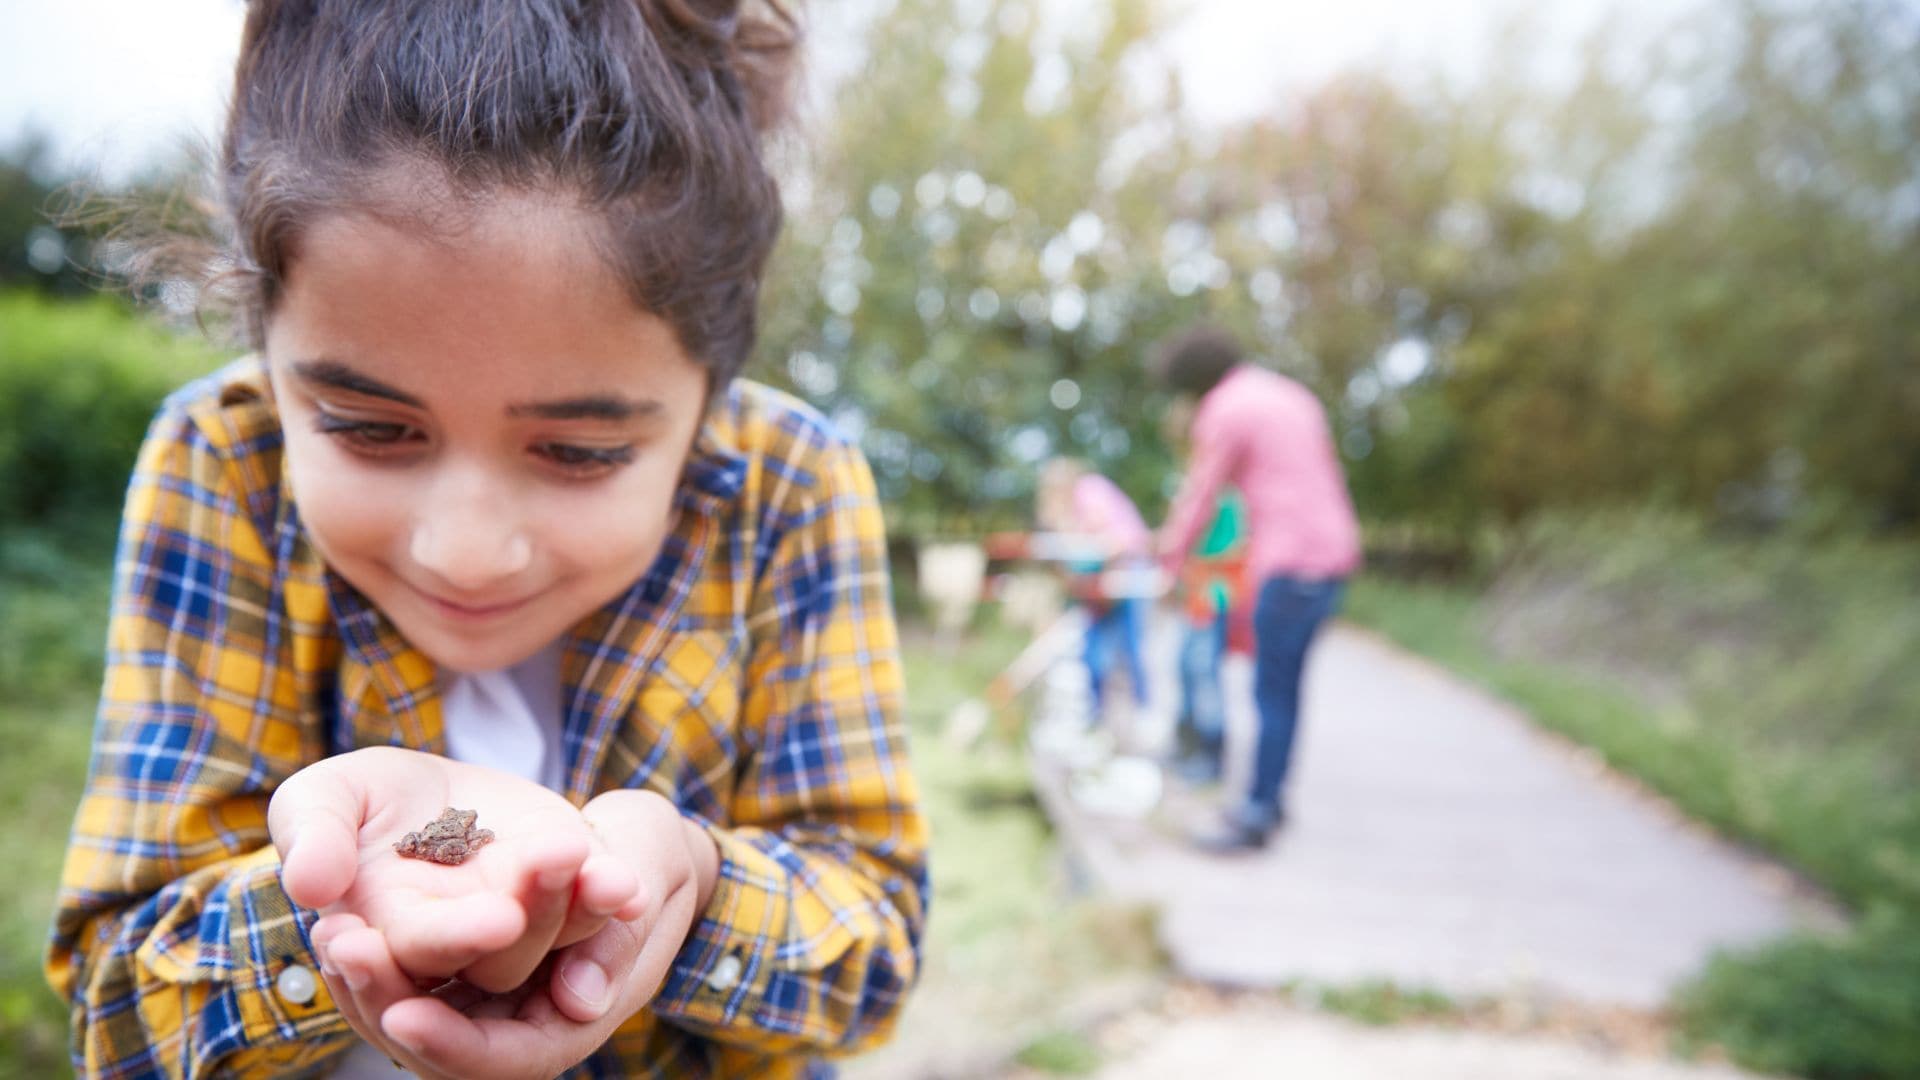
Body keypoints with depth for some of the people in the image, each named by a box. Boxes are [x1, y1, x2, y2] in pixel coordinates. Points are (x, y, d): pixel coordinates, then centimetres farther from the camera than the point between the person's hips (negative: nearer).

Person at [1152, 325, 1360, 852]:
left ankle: (1256, 815, -1)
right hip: (1331, 552, 9)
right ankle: (1271, 794, 21)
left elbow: (1198, 496, -5)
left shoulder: (1226, 410, -7)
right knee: (1284, 682, 14)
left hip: (1292, 562, -9)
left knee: (1272, 690, -5)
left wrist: (1168, 565, 4)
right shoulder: (1291, 396, 19)